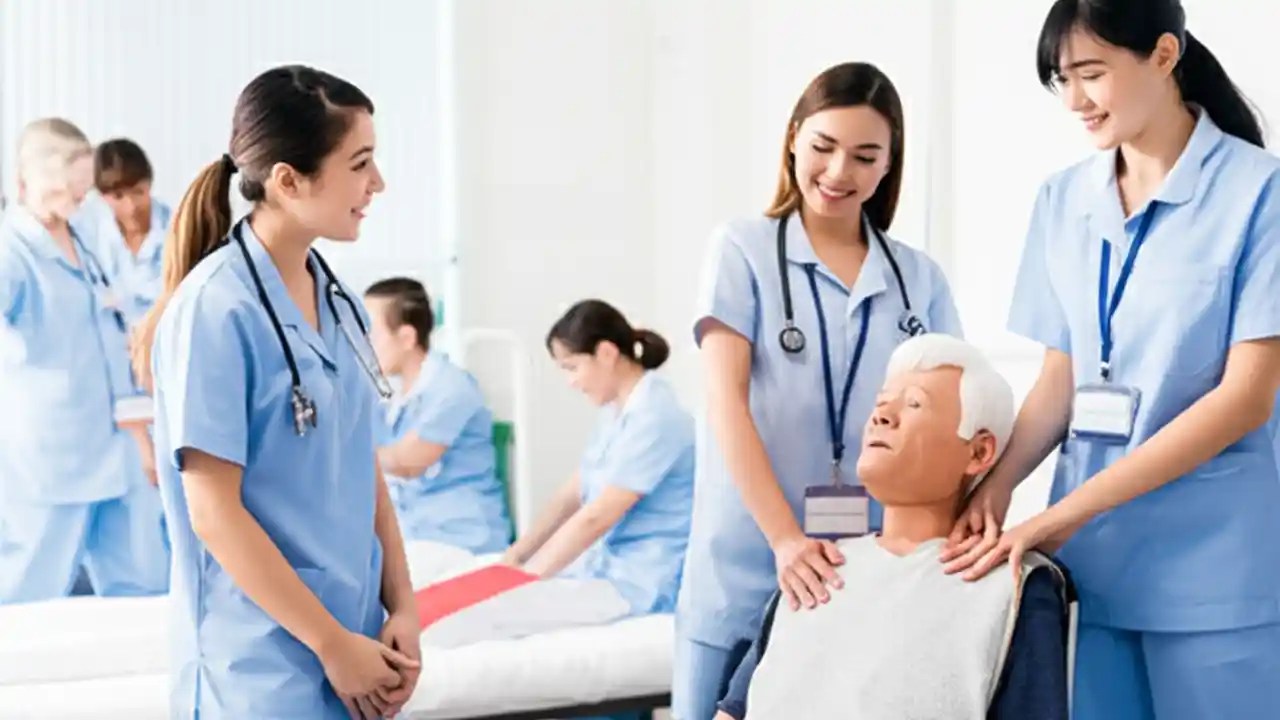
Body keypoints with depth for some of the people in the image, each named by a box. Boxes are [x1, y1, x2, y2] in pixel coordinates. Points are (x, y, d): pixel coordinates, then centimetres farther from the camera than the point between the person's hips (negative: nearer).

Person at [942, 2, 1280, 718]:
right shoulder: (1063, 200, 8)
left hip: (1215, 565, -4)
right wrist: (997, 484, -8)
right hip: (1094, 556, 5)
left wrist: (1068, 512, -16)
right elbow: (1060, 380, 11)